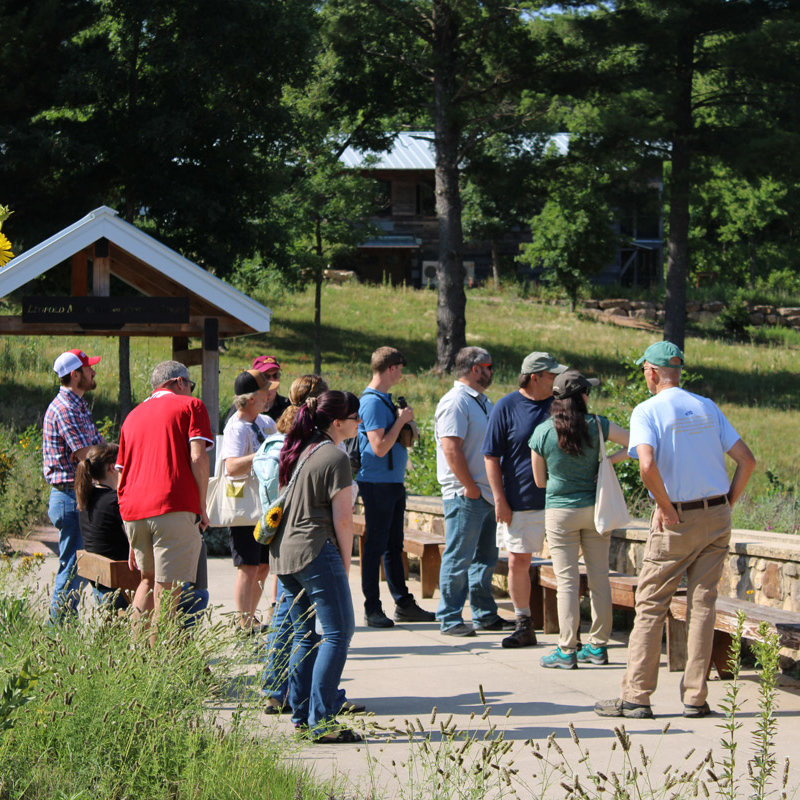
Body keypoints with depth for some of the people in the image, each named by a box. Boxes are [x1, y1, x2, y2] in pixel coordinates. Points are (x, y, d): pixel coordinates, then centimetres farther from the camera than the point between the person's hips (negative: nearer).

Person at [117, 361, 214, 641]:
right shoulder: (190, 406, 8)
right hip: (174, 507, -6)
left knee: (149, 579, 24)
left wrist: (132, 541, 27)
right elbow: (198, 457, -7)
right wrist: (202, 508, 0)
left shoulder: (133, 415, 25)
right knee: (167, 591, -3)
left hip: (133, 511, 6)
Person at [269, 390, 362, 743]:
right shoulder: (334, 458, -11)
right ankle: (322, 721, -12)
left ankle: (301, 714, 14)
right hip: (316, 552, -9)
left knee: (304, 636, 15)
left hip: (283, 553, 9)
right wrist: (345, 561, 0)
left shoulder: (298, 451, 14)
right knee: (337, 634, -5)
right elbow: (342, 519, -12)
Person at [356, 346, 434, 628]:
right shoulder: (372, 402, -16)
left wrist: (407, 426, 9)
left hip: (394, 482, 10)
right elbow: (379, 447, -22)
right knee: (376, 546, -4)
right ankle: (372, 609, 0)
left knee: (394, 545, 14)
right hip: (377, 483, -10)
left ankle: (404, 604, 19)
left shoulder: (385, 399, 14)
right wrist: (401, 420, -15)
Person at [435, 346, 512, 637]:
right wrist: (470, 487, -18)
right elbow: (451, 449, -20)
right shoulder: (456, 402, -13)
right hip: (465, 496, -9)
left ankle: (485, 615, 21)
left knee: (485, 557, 13)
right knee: (458, 558, -6)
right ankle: (450, 619, -2)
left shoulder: (483, 402, 17)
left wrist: (496, 488, 16)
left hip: (487, 495, 9)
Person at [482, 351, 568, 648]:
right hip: (520, 502, -2)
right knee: (518, 563, 2)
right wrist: (500, 500, -8)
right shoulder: (506, 407, -4)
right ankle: (523, 626, 15)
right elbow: (491, 457, -3)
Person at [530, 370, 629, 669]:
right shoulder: (596, 425, -6)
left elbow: (540, 481, 3)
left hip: (560, 512, -1)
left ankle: (567, 650, -1)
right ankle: (598, 646, 14)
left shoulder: (543, 432, -6)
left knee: (567, 582, 0)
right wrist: (607, 462, -2)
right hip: (594, 508, 2)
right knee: (599, 578, 9)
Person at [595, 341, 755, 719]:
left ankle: (636, 697, -1)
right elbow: (747, 459, 6)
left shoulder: (647, 411, -8)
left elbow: (647, 465, -25)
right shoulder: (708, 408, 9)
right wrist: (727, 503, 9)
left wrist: (666, 507, -12)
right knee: (703, 603, 7)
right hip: (717, 516, 5)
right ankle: (695, 698, 5)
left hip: (677, 521, -5)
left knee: (651, 605, 2)